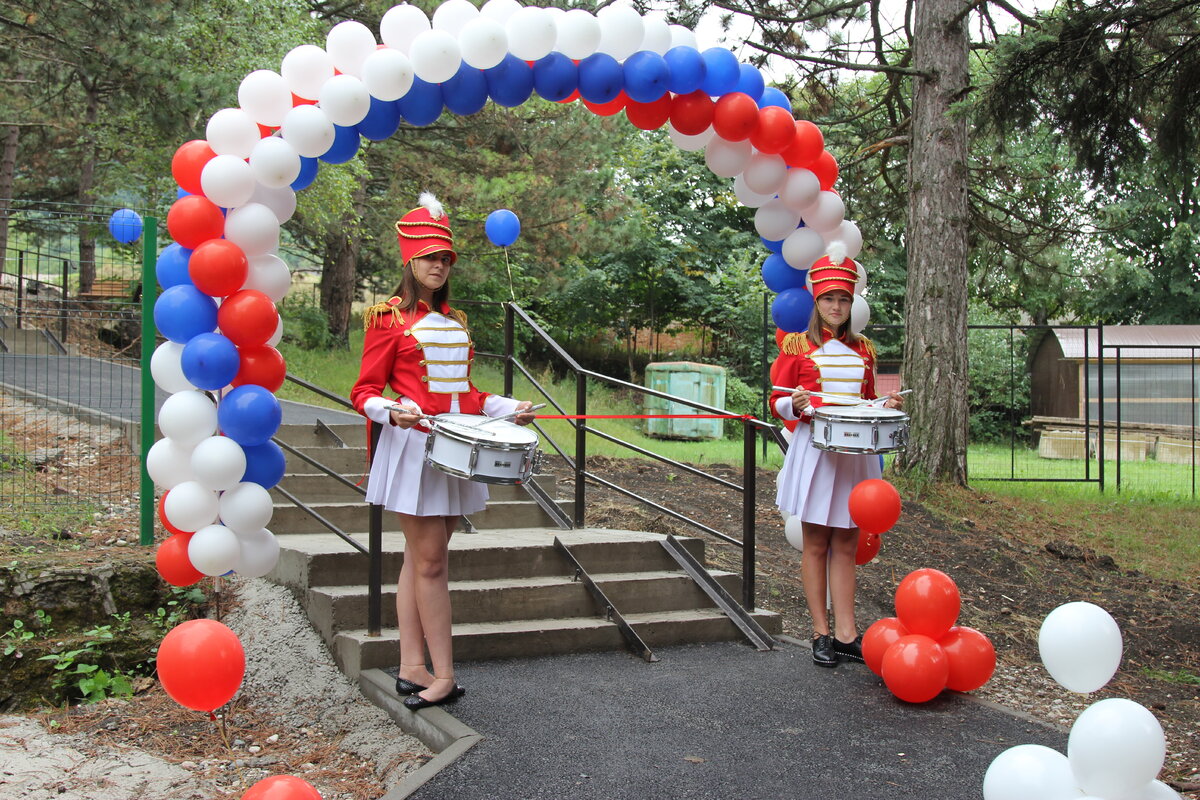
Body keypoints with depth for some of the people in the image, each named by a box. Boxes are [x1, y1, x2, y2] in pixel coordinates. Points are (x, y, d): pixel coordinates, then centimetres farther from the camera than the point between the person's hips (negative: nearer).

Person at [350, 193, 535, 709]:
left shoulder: (455, 320, 18)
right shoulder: (389, 318, -3)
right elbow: (364, 393, -5)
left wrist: (507, 408, 10)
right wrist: (393, 410, -25)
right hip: (414, 447, -6)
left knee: (422, 558, 9)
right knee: (429, 561, -6)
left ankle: (412, 668, 13)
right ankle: (443, 677, -2)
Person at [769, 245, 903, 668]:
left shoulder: (863, 350, 13)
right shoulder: (796, 345, 1)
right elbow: (777, 402, 1)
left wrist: (886, 406, 2)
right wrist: (795, 404, -20)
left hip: (855, 451, 4)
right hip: (815, 448, -4)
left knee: (846, 545, 5)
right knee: (816, 544, 2)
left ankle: (846, 634, 7)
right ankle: (821, 634, 8)